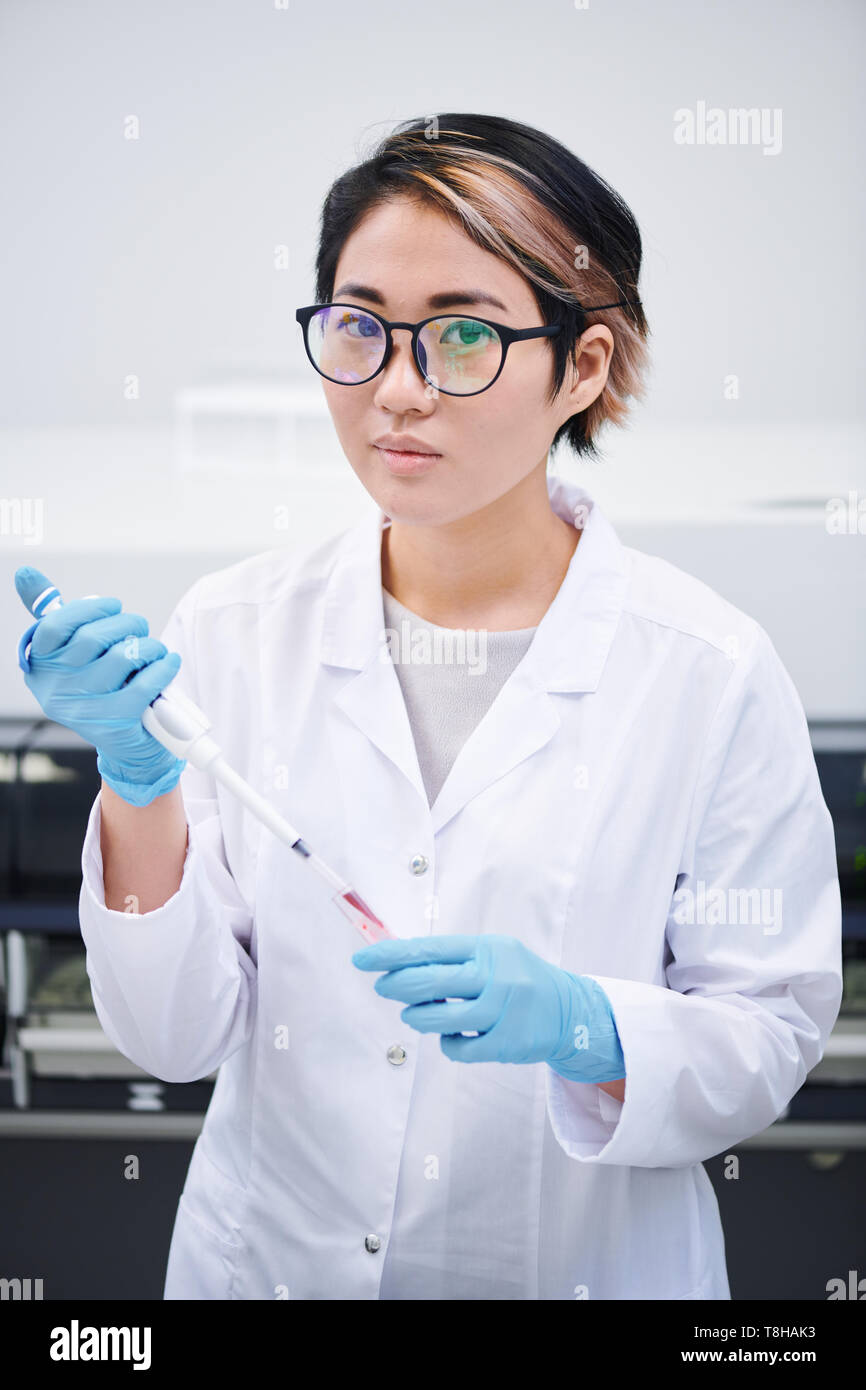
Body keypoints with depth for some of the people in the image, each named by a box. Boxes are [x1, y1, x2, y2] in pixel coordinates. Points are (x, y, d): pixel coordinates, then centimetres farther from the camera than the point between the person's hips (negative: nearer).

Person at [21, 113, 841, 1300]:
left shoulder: (710, 670, -14)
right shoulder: (237, 626, -8)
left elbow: (771, 1034, -8)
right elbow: (176, 1036, -9)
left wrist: (581, 1026, -26)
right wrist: (140, 784, -24)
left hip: (580, 1263, -1)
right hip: (269, 1255, 2)